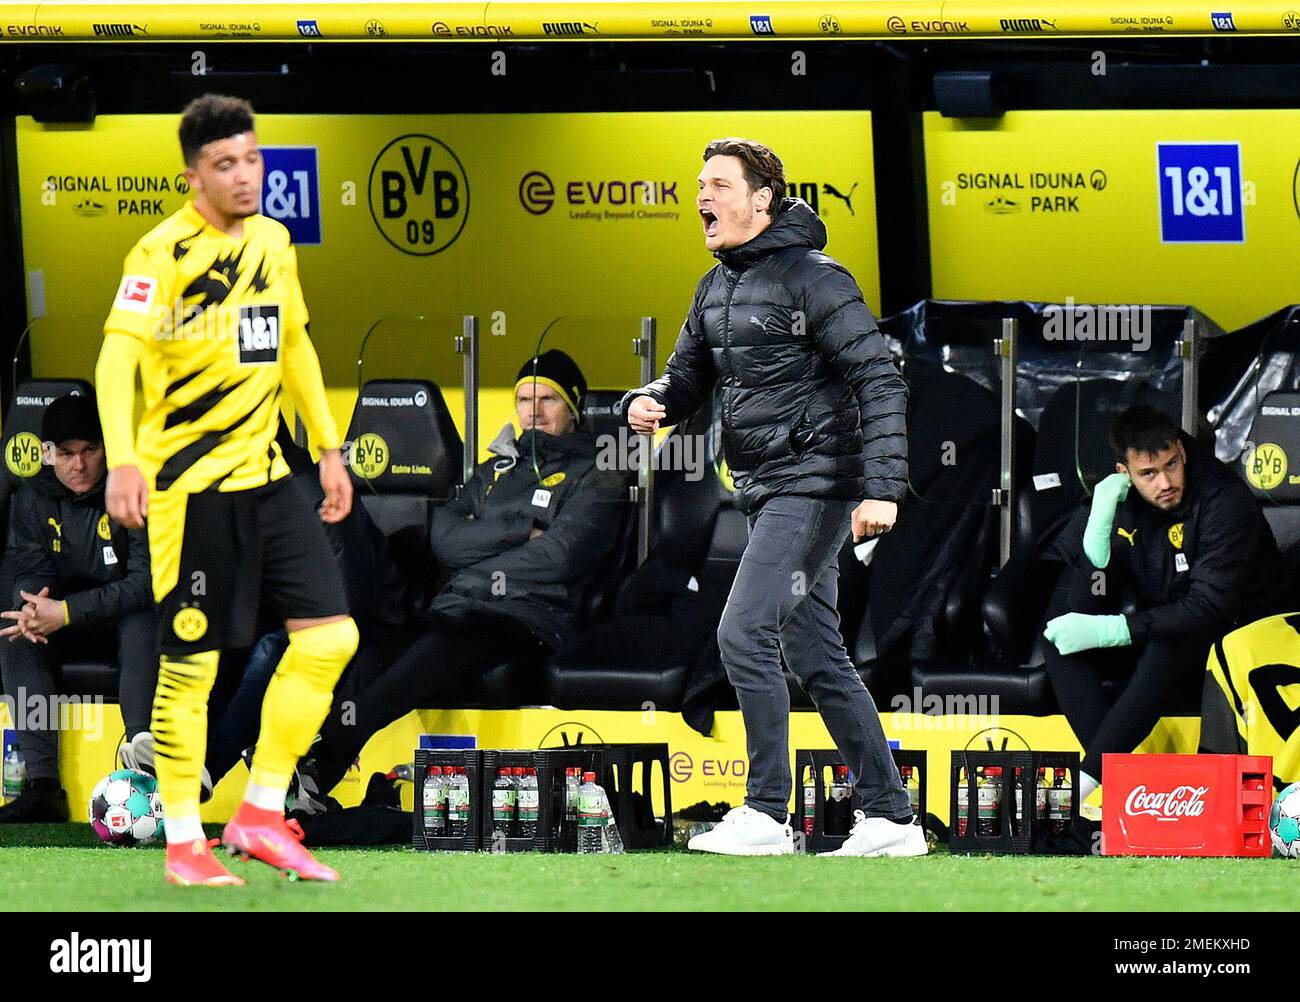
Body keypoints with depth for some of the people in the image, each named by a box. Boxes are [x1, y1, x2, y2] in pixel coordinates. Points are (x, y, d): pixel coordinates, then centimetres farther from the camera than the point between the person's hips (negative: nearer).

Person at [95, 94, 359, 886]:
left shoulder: (273, 242, 10)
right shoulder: (165, 254, -14)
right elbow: (119, 352, -25)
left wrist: (329, 447, 22)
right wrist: (123, 458, -38)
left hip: (265, 475, 7)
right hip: (191, 485, -7)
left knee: (331, 634, 2)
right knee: (191, 664, -3)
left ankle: (262, 816, 11)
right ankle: (184, 844, 7)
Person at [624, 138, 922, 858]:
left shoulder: (811, 279, -13)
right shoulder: (717, 289, 13)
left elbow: (880, 381, -16)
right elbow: (689, 378, 20)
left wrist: (882, 489, -23)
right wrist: (648, 404, -4)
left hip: (814, 484, -9)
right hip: (768, 493, 9)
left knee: (744, 634, -16)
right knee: (817, 657, 10)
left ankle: (765, 815, -13)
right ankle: (889, 819, 14)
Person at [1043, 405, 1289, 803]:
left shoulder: (1227, 502, -20)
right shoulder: (1119, 501, -4)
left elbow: (1209, 609, -27)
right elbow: (1077, 612, -9)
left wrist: (1111, 630, -30)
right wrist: (1097, 530, -25)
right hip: (1154, 644, 6)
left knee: (1168, 647, -38)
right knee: (1061, 643, -17)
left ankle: (1086, 780, -38)